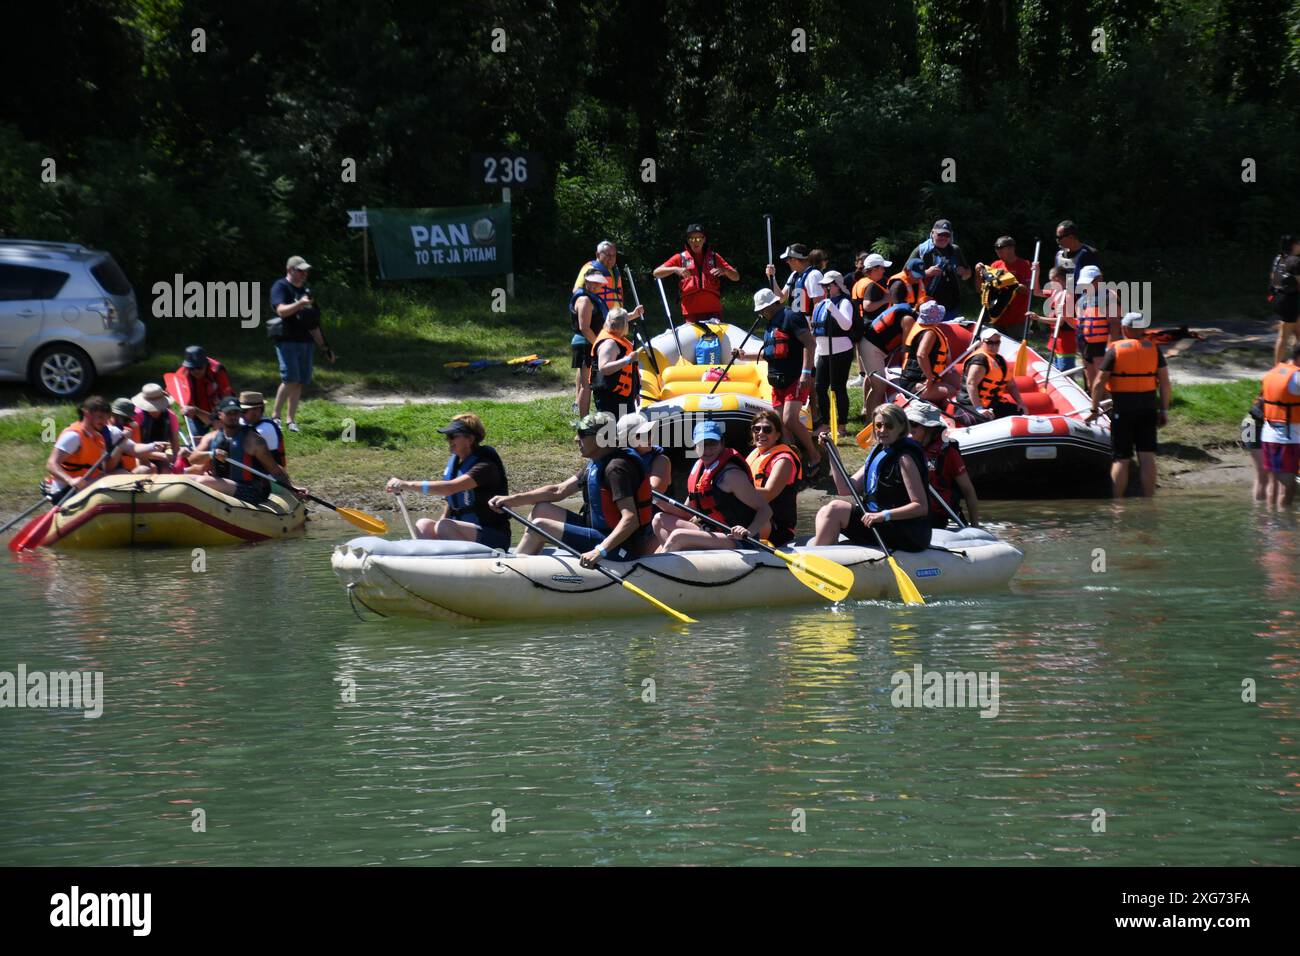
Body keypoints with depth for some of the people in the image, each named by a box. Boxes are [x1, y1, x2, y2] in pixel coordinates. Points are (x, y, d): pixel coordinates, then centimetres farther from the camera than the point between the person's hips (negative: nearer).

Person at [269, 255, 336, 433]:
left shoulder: (306, 290, 20)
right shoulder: (280, 287, -3)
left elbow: (313, 323, 24)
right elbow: (281, 310, -22)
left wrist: (324, 346, 23)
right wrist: (300, 304, -38)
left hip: (306, 341, 7)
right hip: (287, 341, -7)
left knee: (300, 381, 3)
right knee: (290, 379, -17)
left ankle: (291, 419, 7)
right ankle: (276, 415, -8)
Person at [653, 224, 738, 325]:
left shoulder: (713, 257, 15)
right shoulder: (681, 258, 11)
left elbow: (736, 277, 12)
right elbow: (656, 273, 4)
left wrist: (724, 270, -11)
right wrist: (675, 269, -15)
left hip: (713, 310, 1)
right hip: (691, 312, -1)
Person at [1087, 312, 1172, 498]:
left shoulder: (1115, 350, -4)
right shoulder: (1154, 349, 3)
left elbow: (1099, 383, -5)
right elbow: (1164, 382, 0)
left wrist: (1094, 409, 3)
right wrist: (1164, 410, 5)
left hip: (1122, 409, -2)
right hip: (1148, 408, 2)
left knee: (1121, 458, 3)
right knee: (1147, 455, 2)